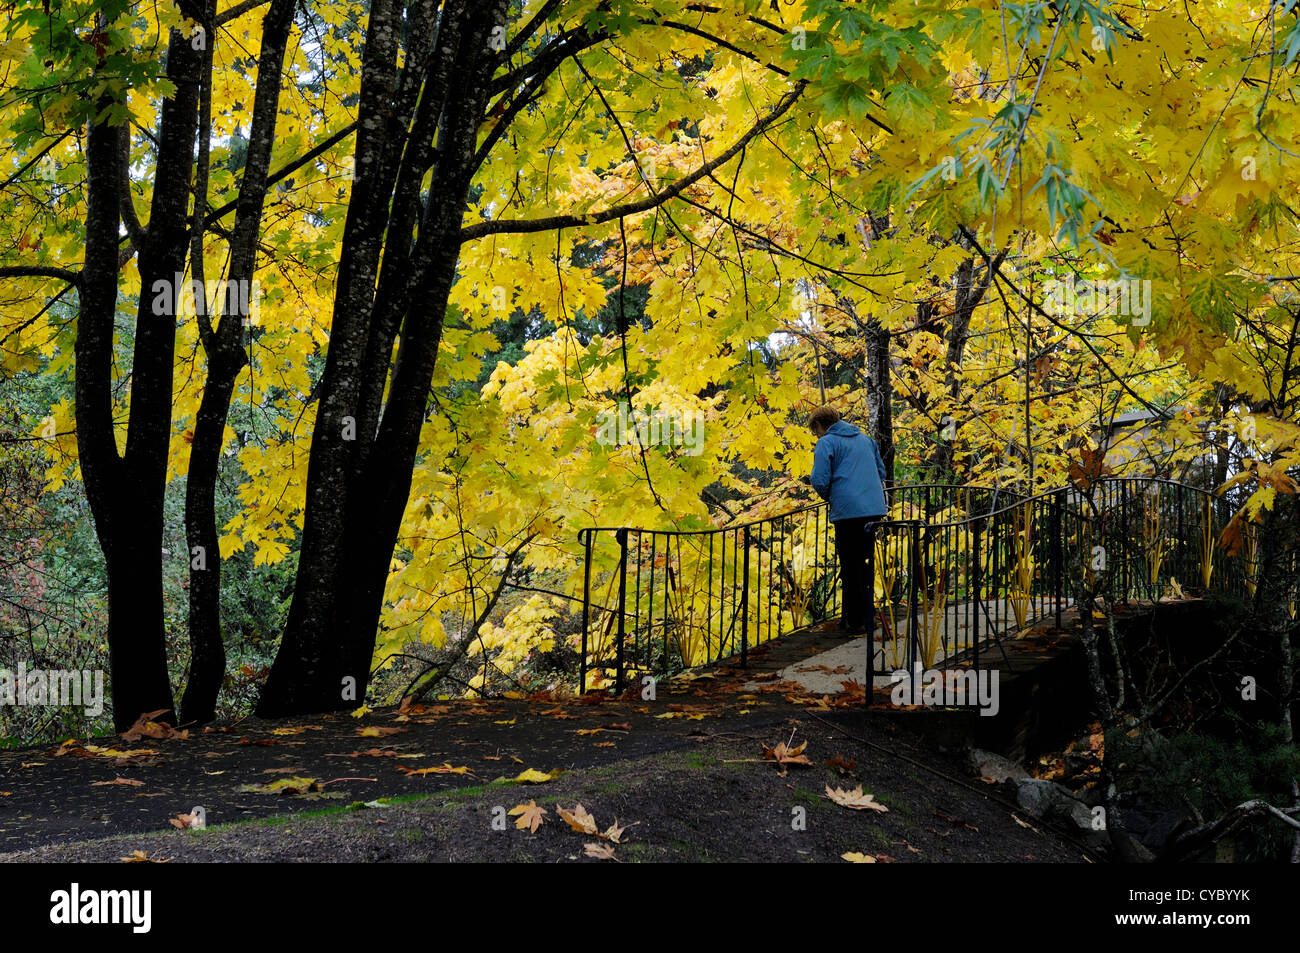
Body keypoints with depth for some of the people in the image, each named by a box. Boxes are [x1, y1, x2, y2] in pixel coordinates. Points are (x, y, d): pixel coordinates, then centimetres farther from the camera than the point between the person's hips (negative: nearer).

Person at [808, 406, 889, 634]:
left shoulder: (826, 442, -1)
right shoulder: (864, 438, 21)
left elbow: (820, 480, -10)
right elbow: (881, 471, 27)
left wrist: (829, 498, 9)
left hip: (848, 511, -6)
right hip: (875, 509, 6)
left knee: (851, 567, 0)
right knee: (862, 563, 15)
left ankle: (856, 621, 1)